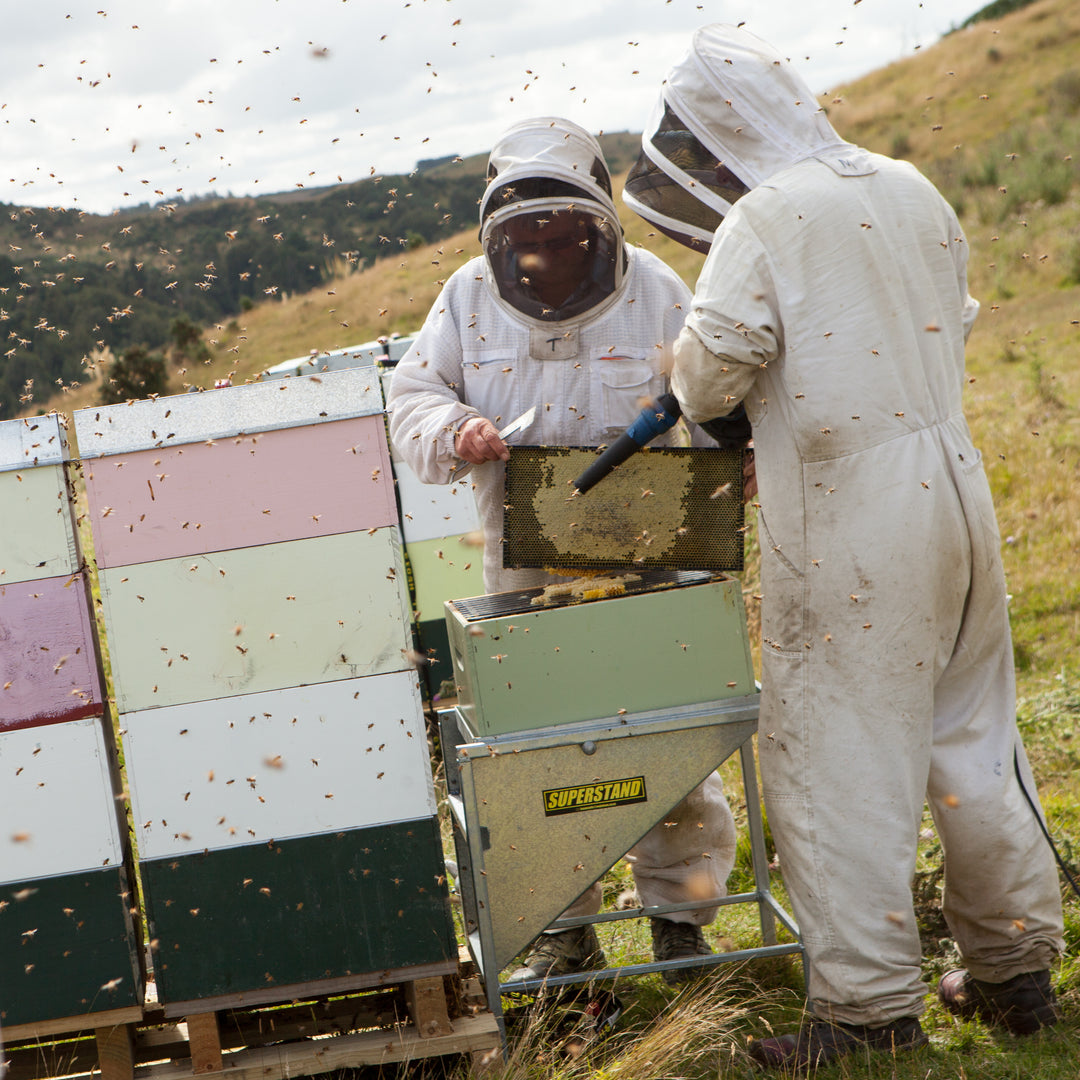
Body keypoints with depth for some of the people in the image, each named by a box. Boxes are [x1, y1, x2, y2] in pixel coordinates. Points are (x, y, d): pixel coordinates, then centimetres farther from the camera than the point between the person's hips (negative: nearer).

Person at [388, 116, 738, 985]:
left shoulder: (655, 293, -3)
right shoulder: (470, 297, 0)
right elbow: (413, 393, 1)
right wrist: (454, 431, -20)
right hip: (526, 570, 2)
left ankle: (680, 912, 22)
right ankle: (565, 927, 20)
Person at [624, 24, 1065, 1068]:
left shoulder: (762, 222, -12)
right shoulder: (912, 190, 11)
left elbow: (713, 368, -17)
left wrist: (697, 389, 8)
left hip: (848, 525, -7)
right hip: (955, 485, 8)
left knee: (840, 759, 0)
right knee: (971, 732, 17)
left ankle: (869, 1006, 4)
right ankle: (1014, 965, 26)